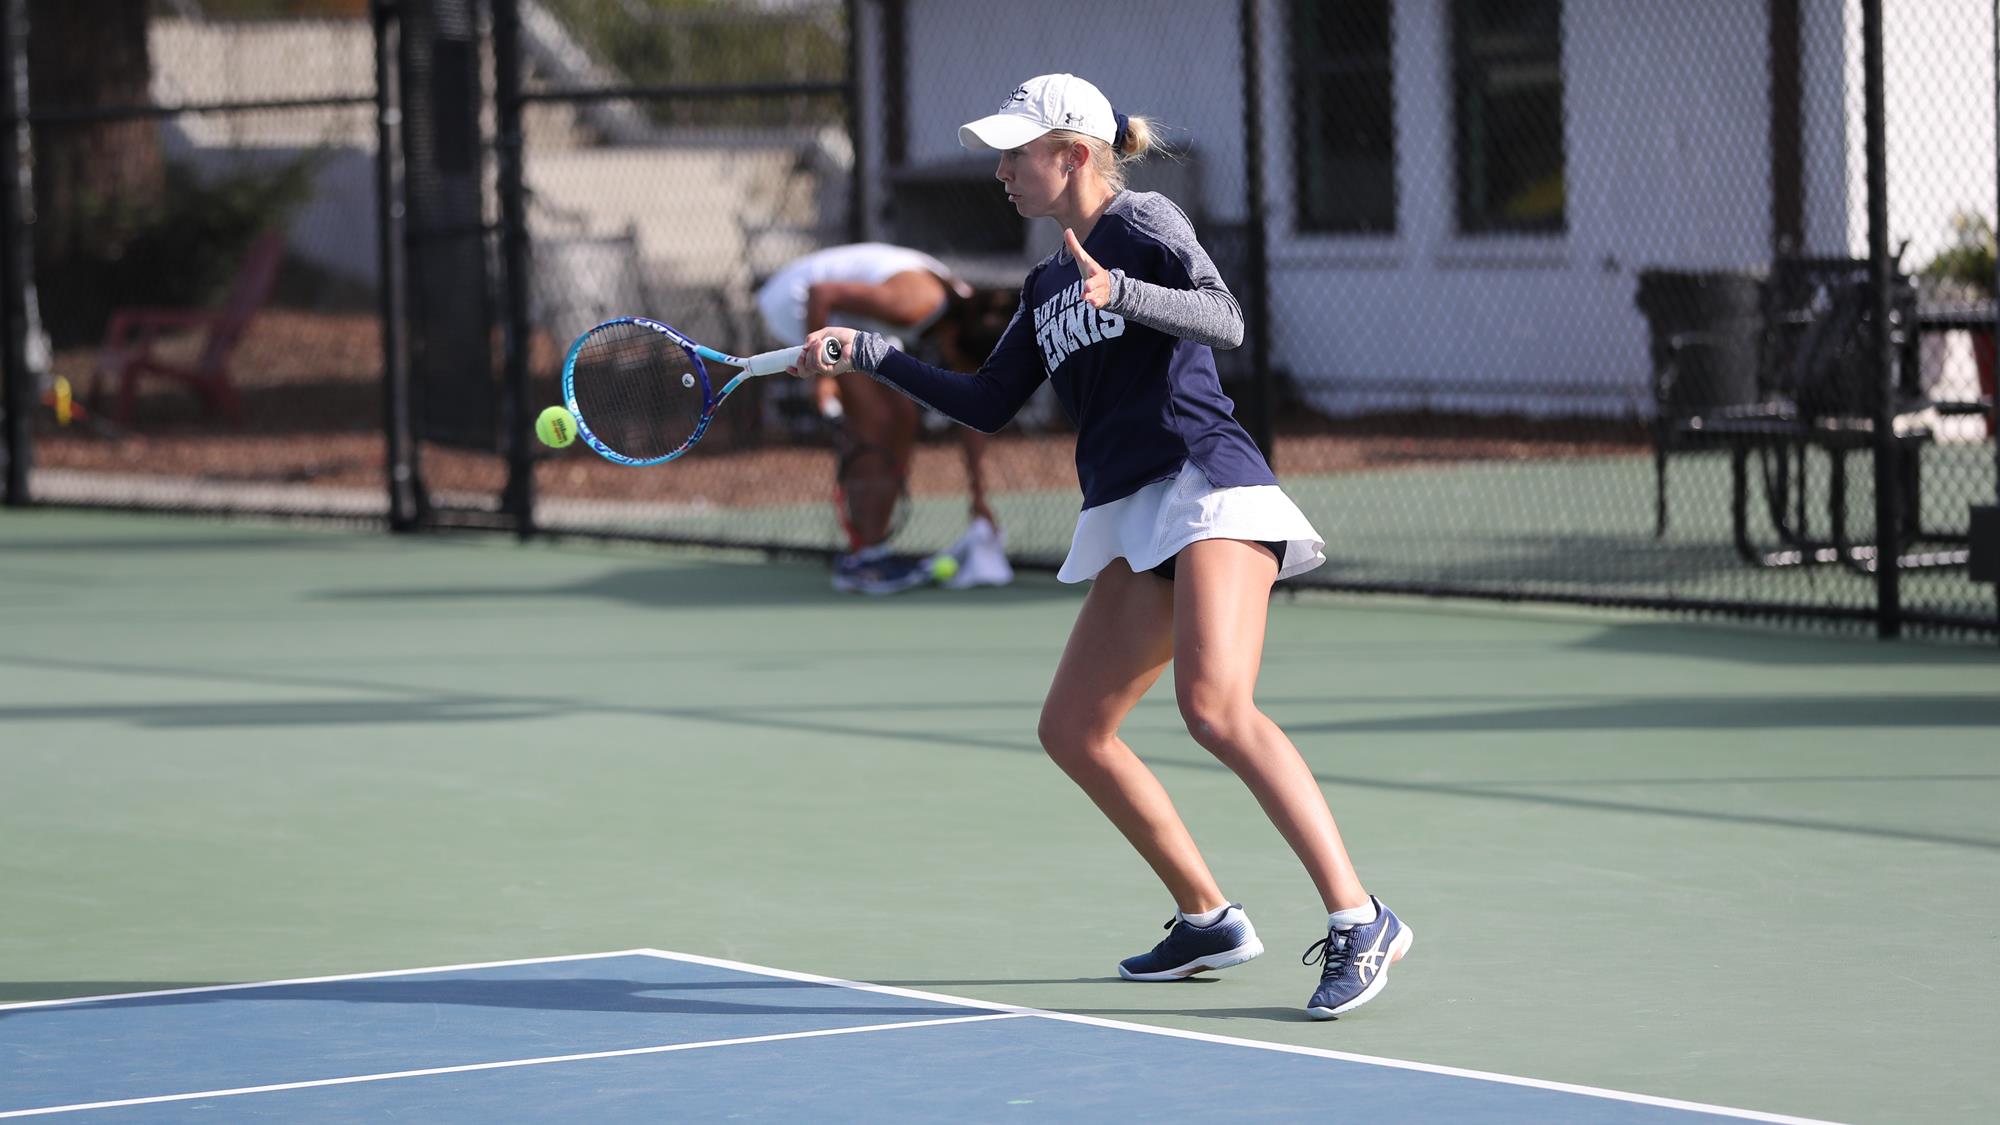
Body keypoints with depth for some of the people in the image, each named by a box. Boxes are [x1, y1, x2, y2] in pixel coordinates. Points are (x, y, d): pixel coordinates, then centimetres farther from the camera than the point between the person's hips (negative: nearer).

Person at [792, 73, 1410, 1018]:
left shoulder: (1141, 225, -1)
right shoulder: (1046, 286, 22)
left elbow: (1223, 321, -17)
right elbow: (988, 404, 26)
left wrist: (1120, 293, -33)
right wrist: (866, 355, 21)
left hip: (1206, 487, -9)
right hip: (1133, 523, 9)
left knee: (1214, 706, -25)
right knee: (1071, 731, 6)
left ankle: (1357, 921, -26)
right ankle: (1208, 919, 16)